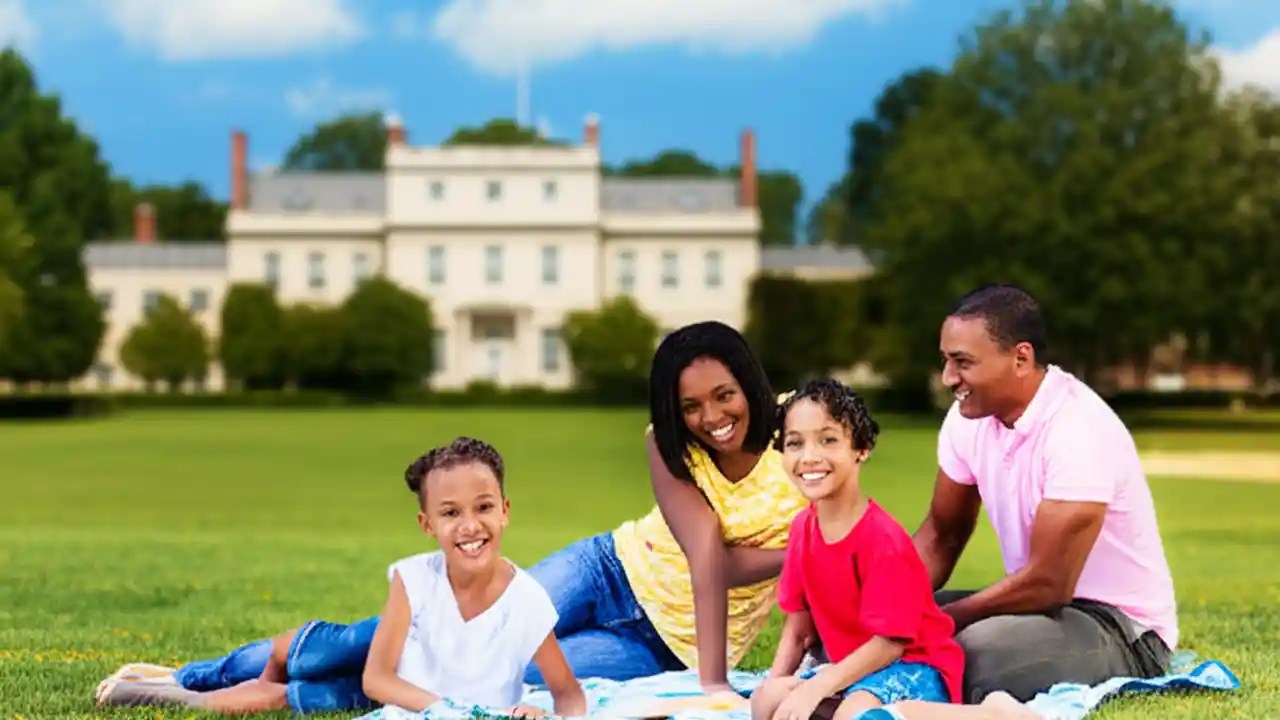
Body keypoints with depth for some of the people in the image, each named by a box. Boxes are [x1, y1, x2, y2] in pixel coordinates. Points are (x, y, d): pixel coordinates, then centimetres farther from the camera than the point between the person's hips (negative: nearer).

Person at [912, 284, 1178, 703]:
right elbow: (941, 536, 8)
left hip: (1121, 628, -7)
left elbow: (1048, 583, -26)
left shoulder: (1078, 431, -26)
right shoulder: (969, 418, -2)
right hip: (1044, 604, 7)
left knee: (976, 651, -34)